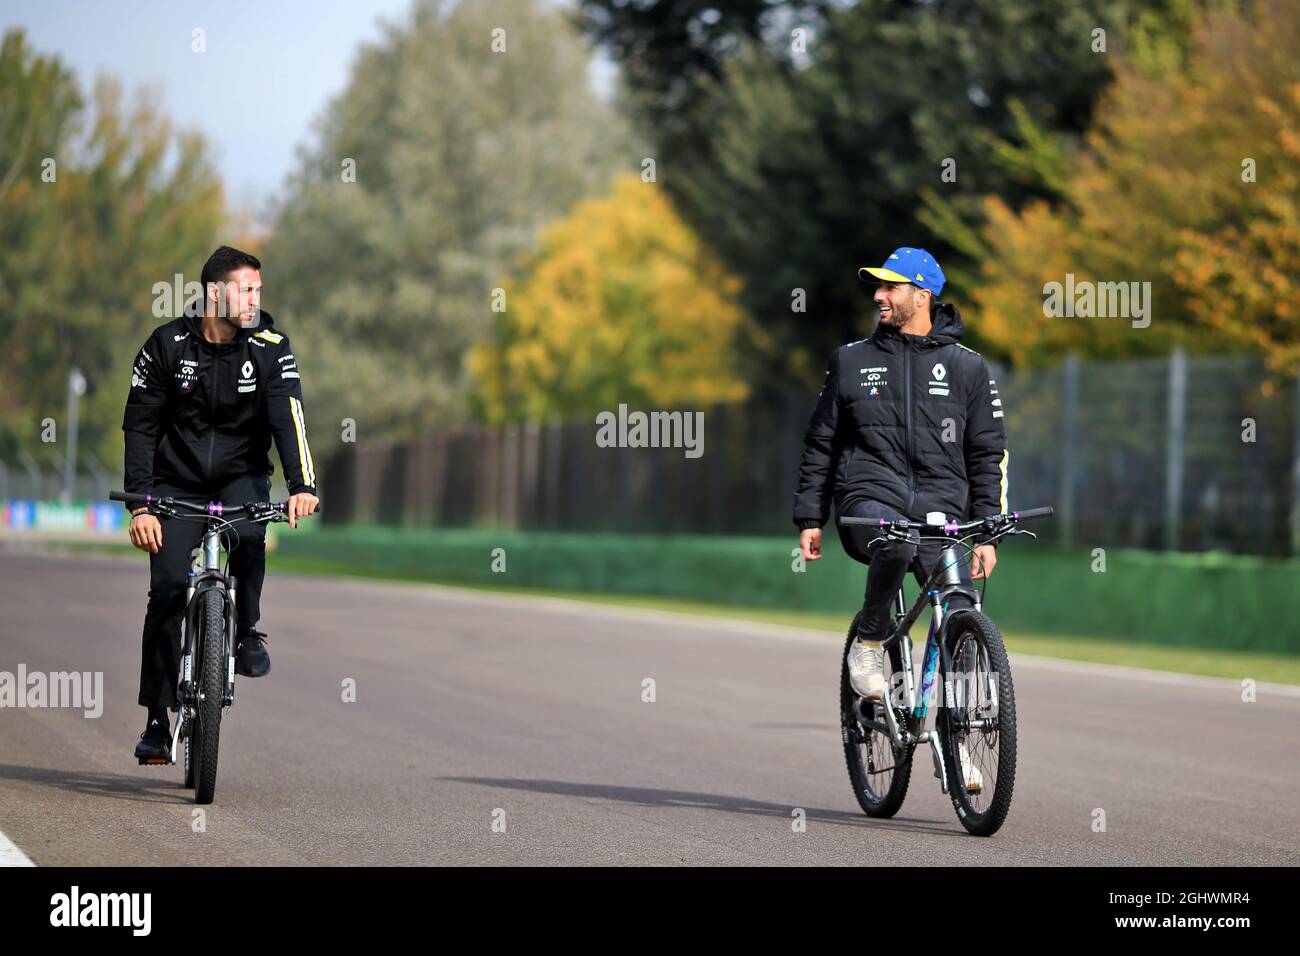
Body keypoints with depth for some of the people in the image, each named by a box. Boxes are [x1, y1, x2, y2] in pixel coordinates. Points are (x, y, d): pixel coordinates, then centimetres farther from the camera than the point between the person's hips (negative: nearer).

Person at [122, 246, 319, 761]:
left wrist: (301, 484, -37)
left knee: (248, 536, -33)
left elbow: (288, 417, -21)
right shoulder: (167, 346, -10)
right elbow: (140, 428, -8)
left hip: (242, 475, 0)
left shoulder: (270, 347, -10)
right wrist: (140, 505, -17)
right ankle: (157, 718, -2)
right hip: (179, 481, 0)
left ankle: (245, 632, -7)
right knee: (168, 592, -10)